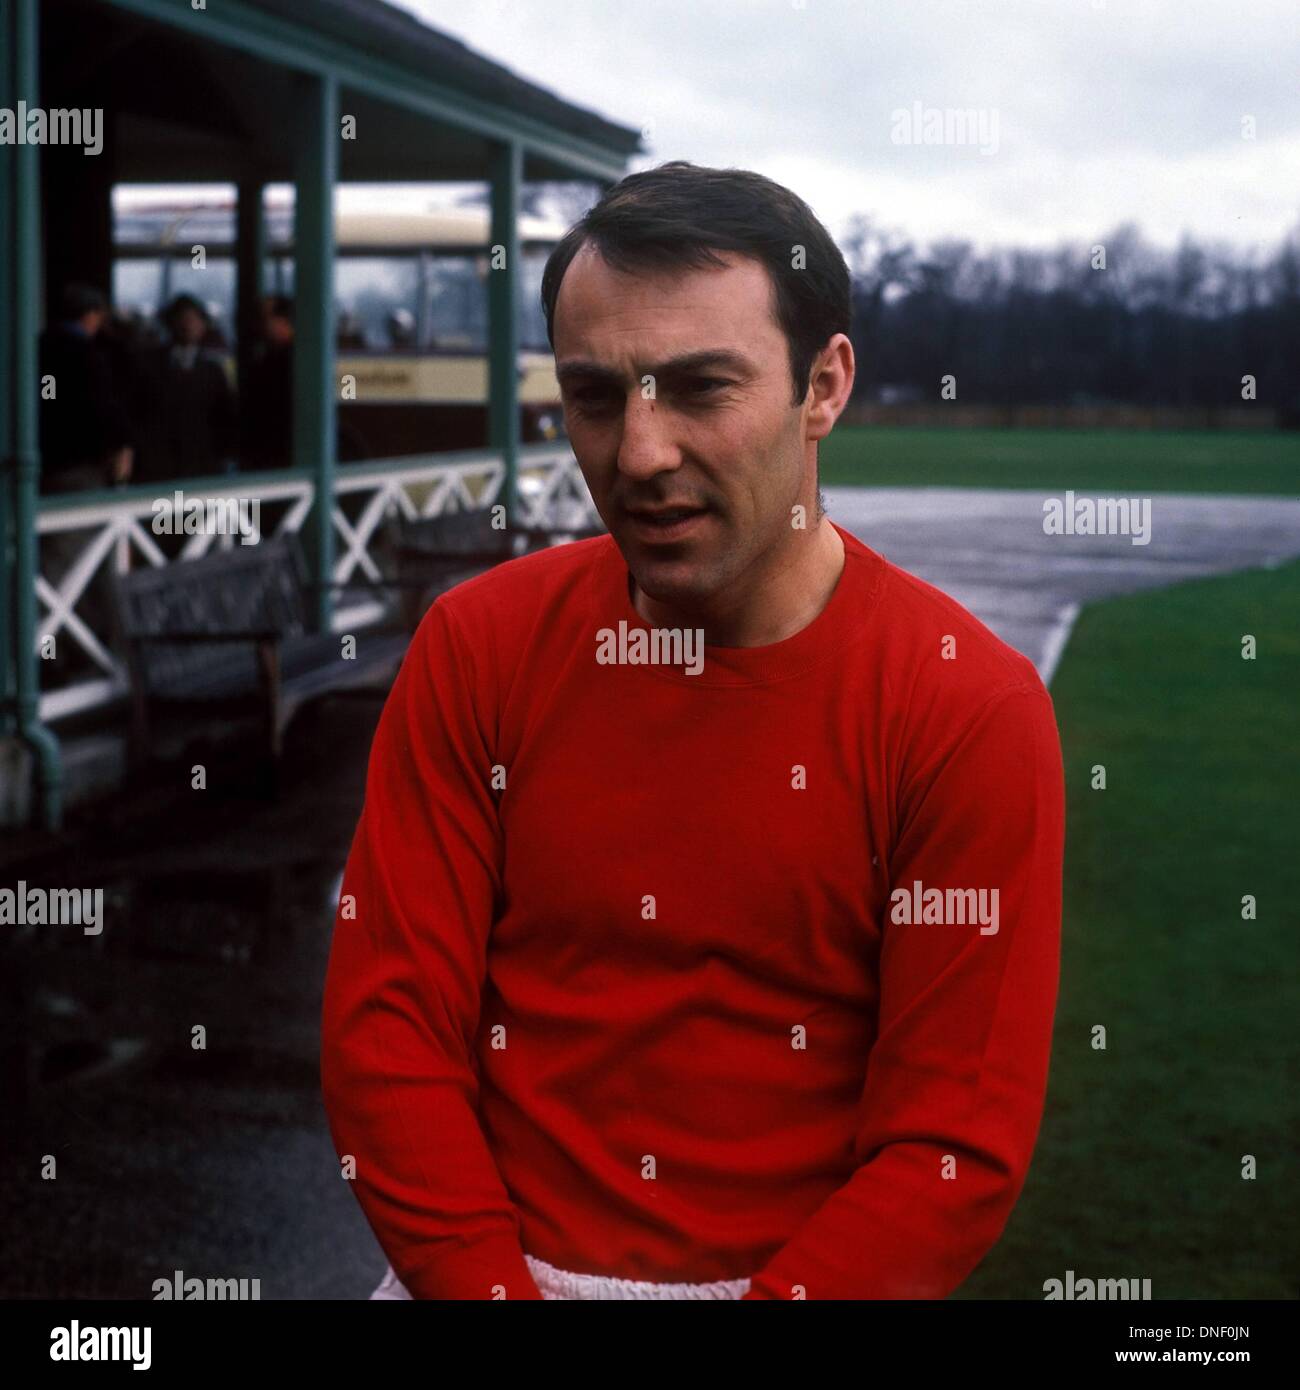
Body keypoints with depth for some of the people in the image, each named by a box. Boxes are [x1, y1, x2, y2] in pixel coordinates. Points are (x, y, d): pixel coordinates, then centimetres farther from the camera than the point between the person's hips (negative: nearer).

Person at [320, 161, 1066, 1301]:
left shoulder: (973, 710, -8)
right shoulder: (478, 646, 1)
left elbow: (958, 1152, -8)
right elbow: (387, 1025, -1)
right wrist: (490, 1291, -12)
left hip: (807, 1278, -1)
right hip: (494, 1263, 2)